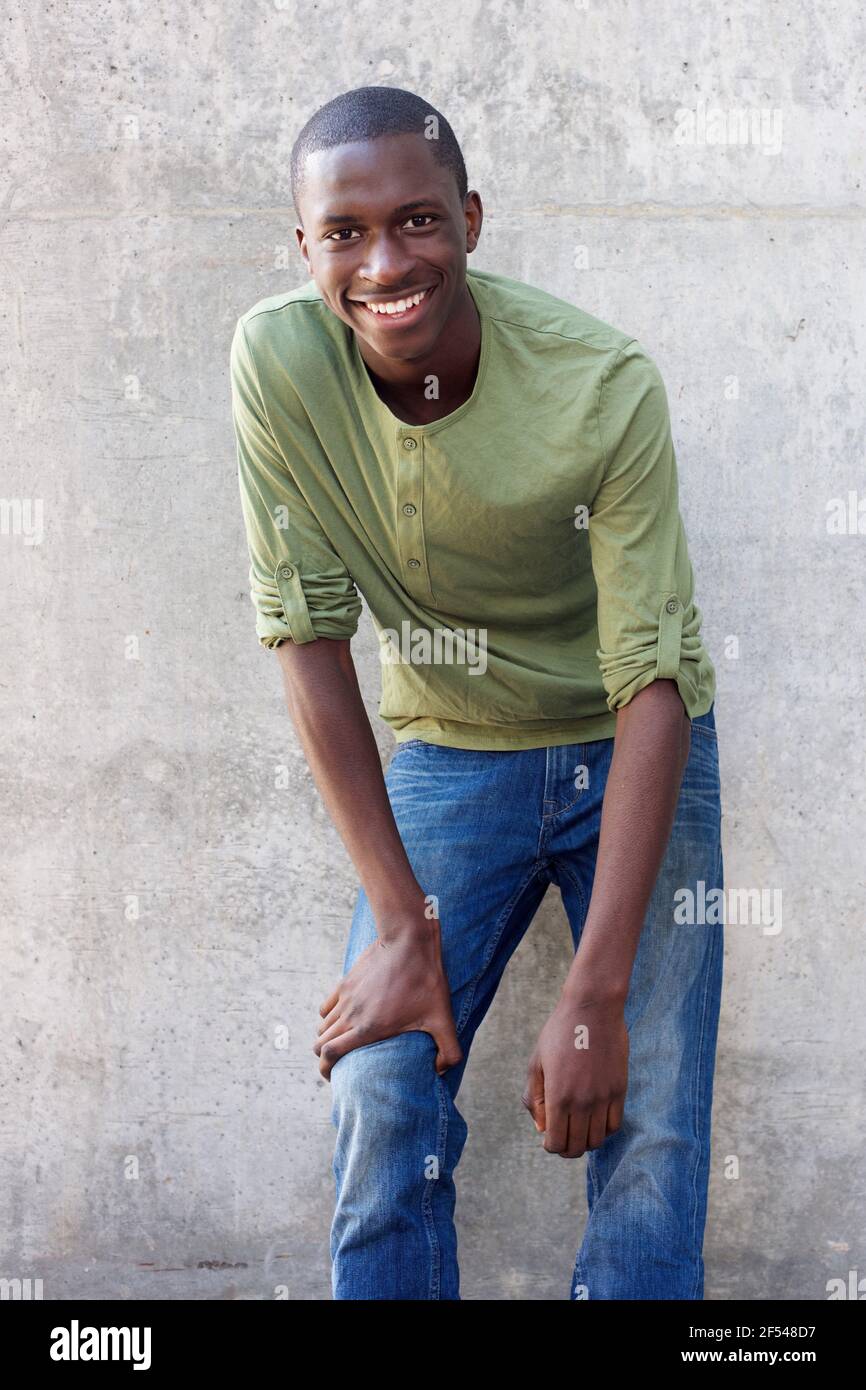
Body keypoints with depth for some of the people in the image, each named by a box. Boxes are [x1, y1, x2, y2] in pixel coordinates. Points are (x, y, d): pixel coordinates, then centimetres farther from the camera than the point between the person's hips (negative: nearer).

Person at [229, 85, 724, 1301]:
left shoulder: (607, 387, -25)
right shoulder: (278, 361, -18)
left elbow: (654, 678, -24)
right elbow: (306, 630, -14)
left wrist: (595, 995, -29)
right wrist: (399, 923, -18)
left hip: (628, 750, -1)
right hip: (444, 753, 2)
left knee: (648, 1134, -8)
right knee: (381, 1103, -9)